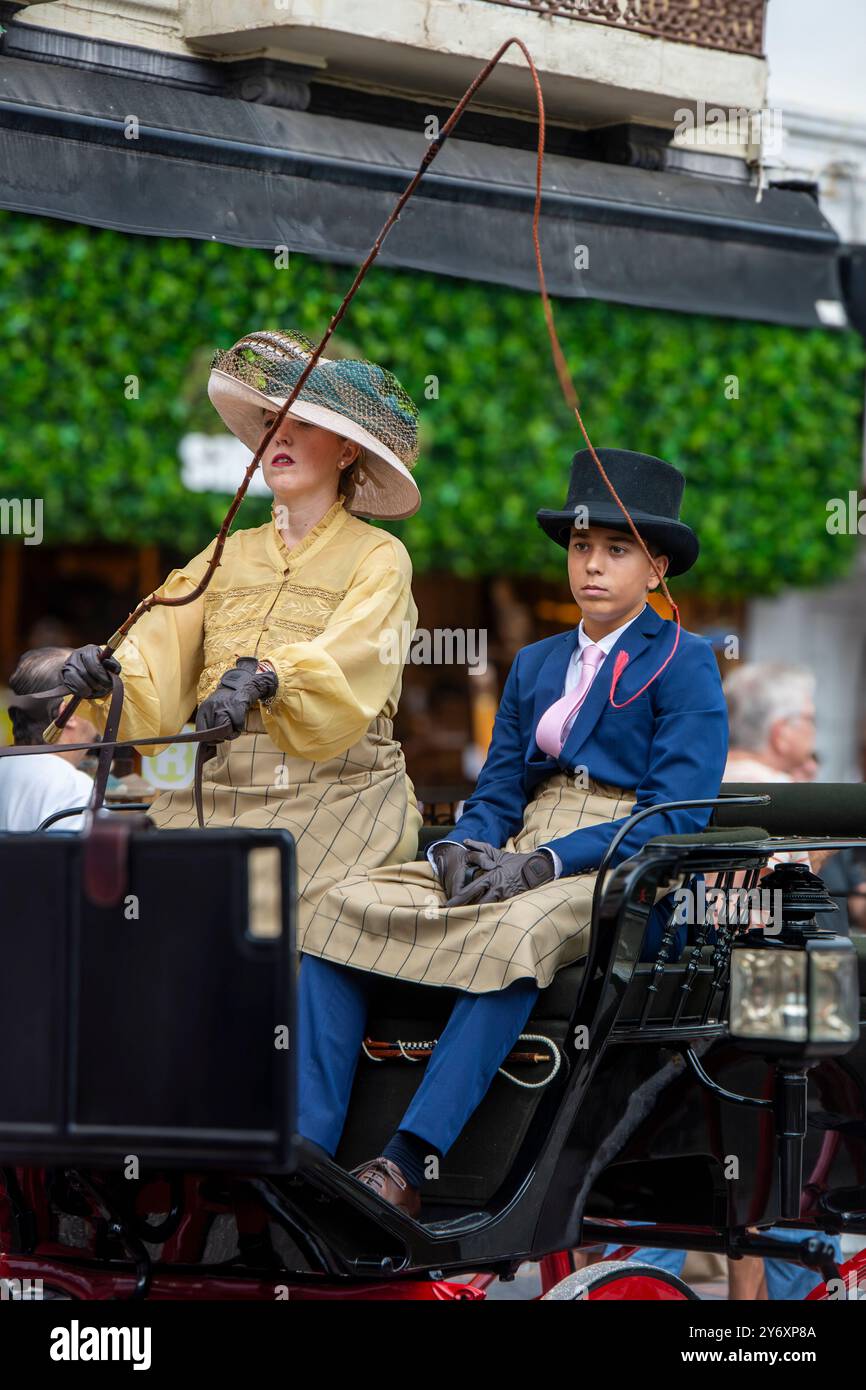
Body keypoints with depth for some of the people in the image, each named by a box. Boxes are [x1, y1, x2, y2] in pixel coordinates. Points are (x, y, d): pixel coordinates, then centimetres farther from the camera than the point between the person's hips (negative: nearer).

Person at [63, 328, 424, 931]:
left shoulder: (378, 558, 5)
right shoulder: (228, 556, 20)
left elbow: (348, 662, -16)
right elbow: (159, 668, 7)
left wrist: (263, 676, -35)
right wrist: (108, 675, -15)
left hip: (337, 793, -4)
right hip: (217, 788, 4)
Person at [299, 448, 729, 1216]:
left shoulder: (684, 664, 3)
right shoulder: (535, 664, 24)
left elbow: (676, 815, -8)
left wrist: (543, 863, -18)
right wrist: (461, 850, -6)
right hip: (515, 860, 7)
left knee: (515, 932, -40)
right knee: (344, 905, -17)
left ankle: (404, 1168, -45)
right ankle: (303, 1148, -28)